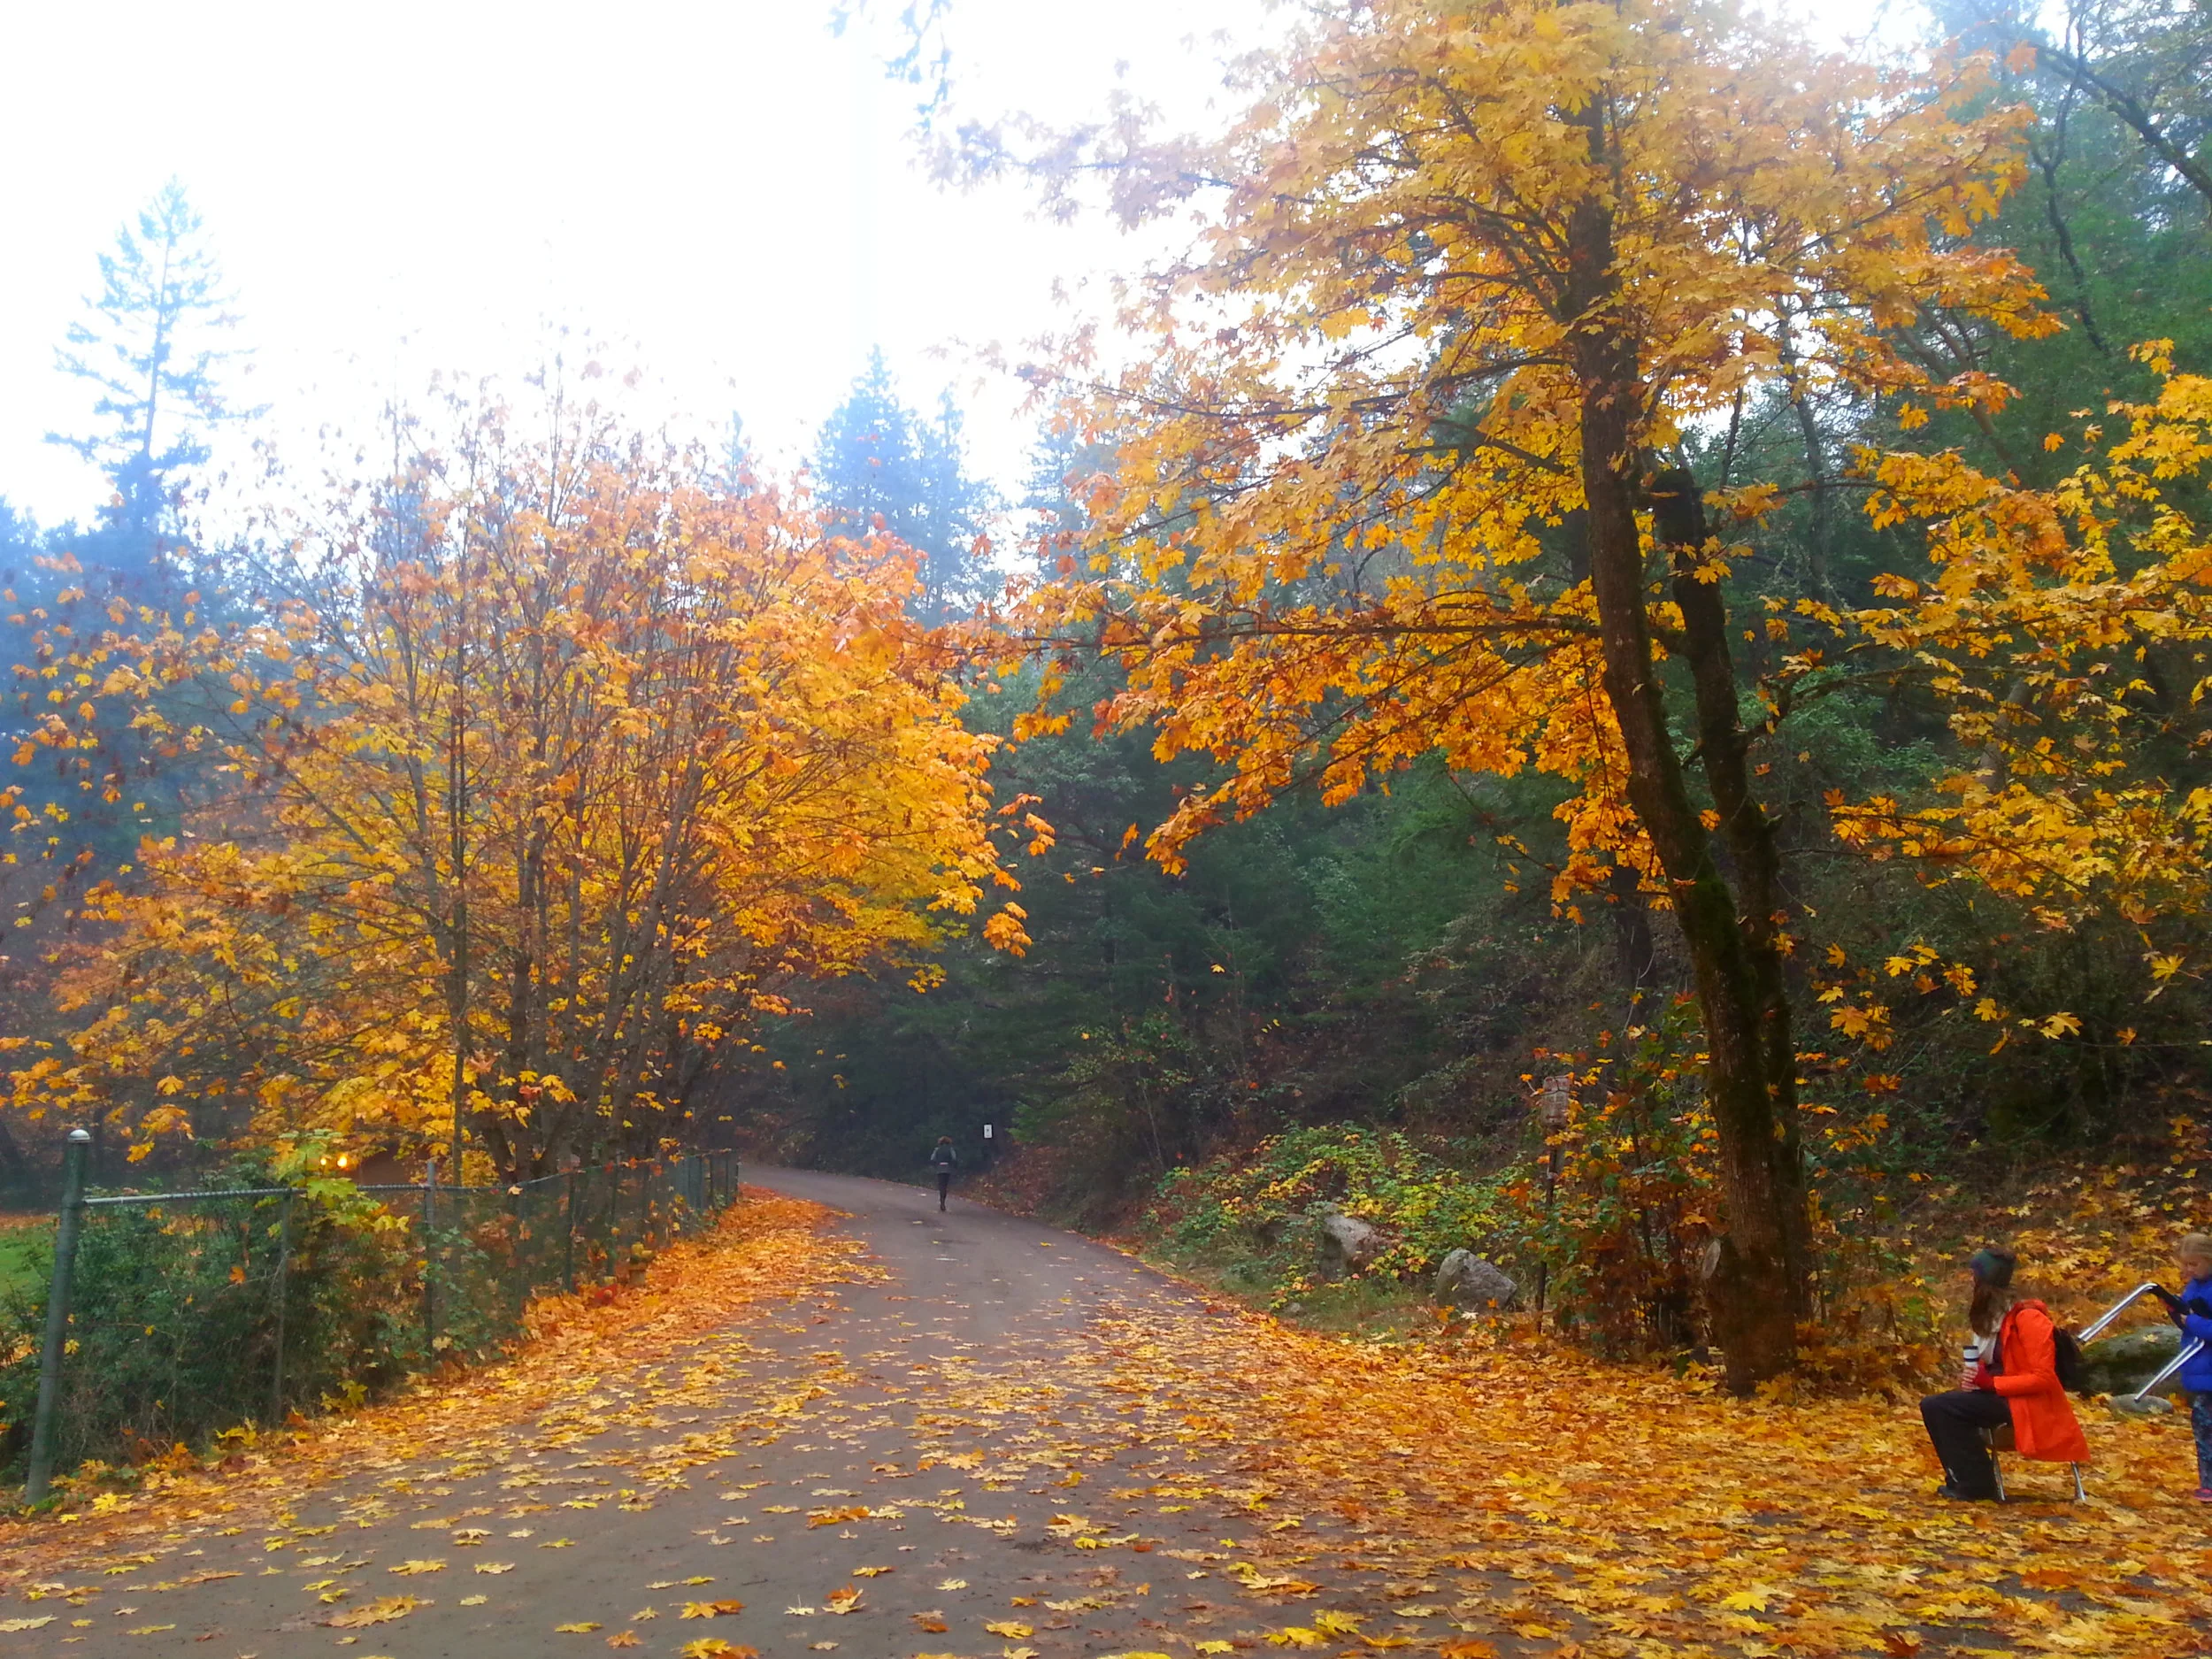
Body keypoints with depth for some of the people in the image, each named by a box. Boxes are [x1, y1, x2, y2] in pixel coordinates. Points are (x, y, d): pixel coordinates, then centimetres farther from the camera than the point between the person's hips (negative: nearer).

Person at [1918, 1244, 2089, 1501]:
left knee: (1941, 1407, -22)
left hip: (2029, 1405, -9)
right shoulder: (1994, 1315, 11)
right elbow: (1991, 1365, 20)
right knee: (1934, 1406, -1)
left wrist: (1989, 1382, -23)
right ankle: (1962, 1479, 5)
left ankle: (1977, 1486, -12)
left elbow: (2042, 1378, -20)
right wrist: (1974, 1378, -3)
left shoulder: (2027, 1317, -17)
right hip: (2001, 1395, 9)